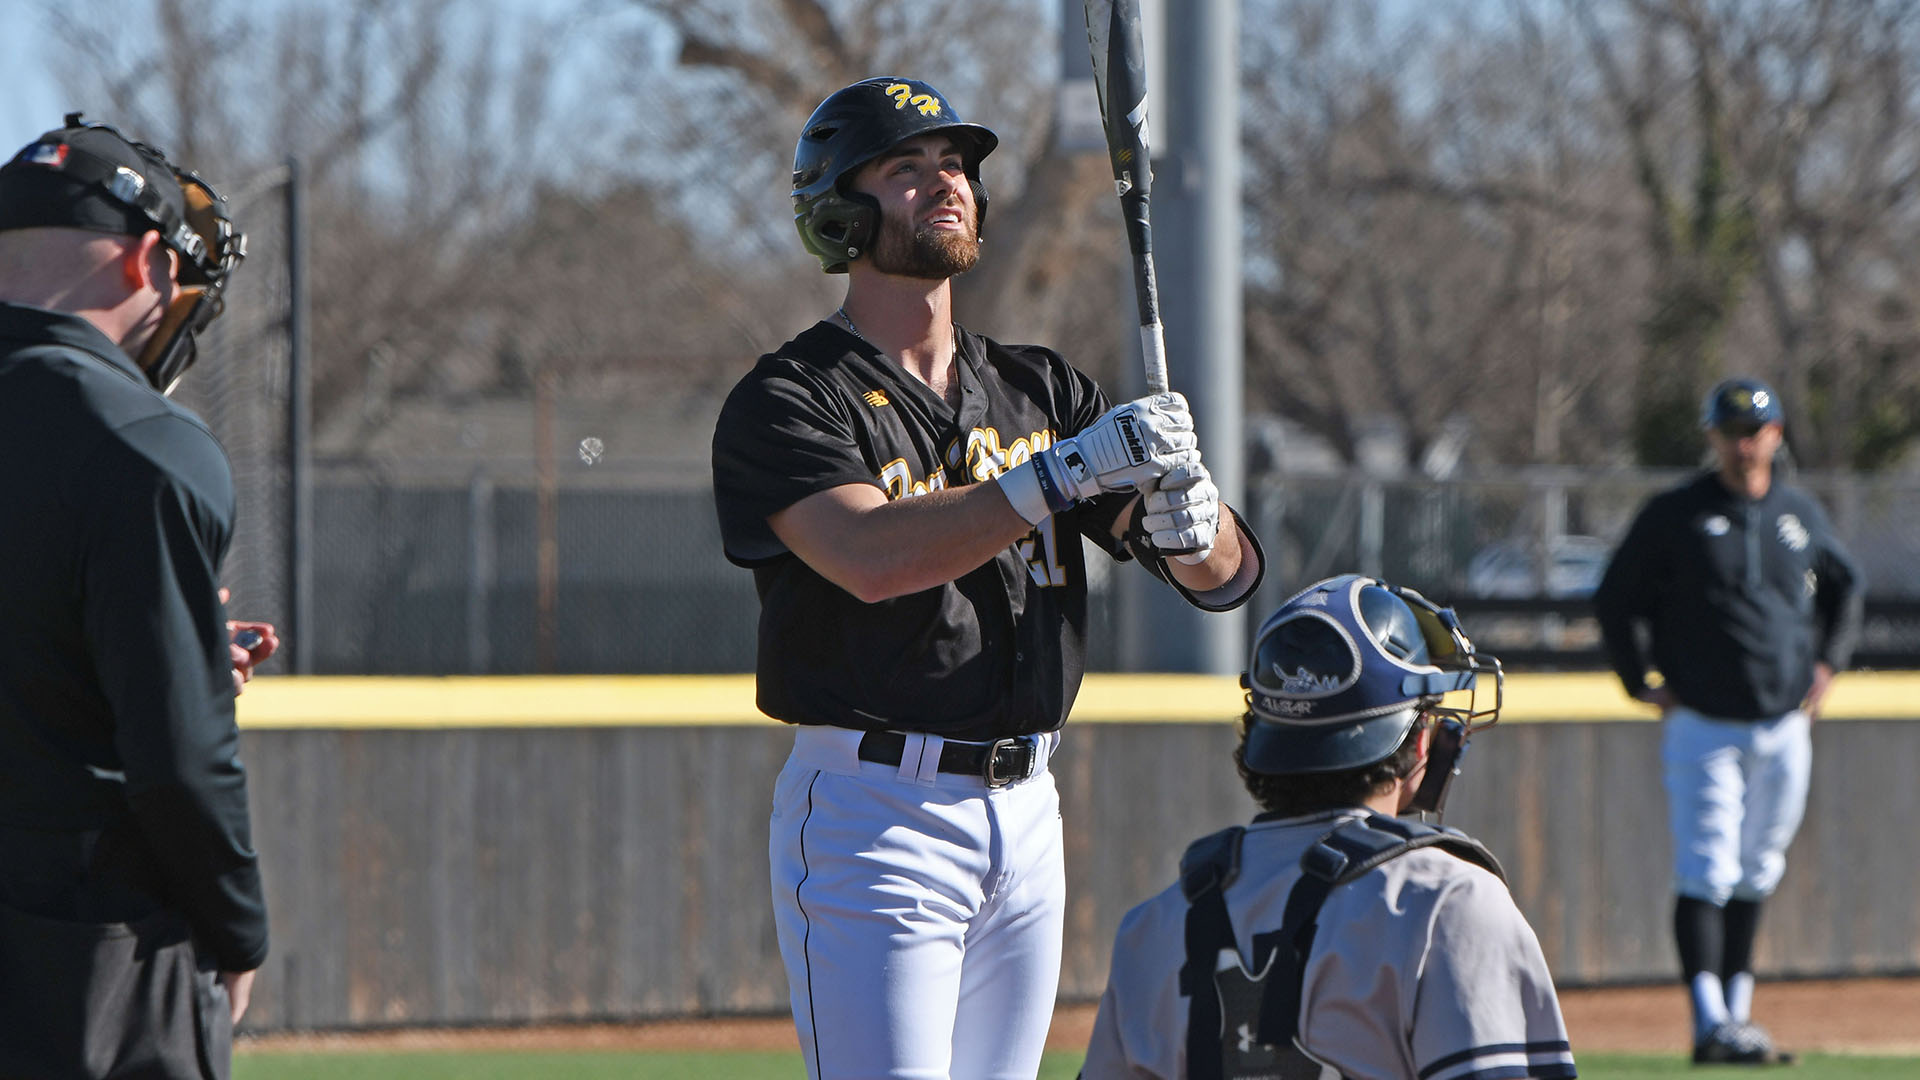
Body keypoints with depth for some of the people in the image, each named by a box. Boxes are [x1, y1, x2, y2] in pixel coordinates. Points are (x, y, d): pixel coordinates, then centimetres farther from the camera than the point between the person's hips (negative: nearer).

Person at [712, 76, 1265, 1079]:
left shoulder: (1041, 391, 13)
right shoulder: (786, 401, -5)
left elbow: (1228, 575, 7)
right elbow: (873, 556, -25)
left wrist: (1188, 520, -17)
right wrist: (1065, 475, -30)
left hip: (1025, 811, 6)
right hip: (871, 815, -6)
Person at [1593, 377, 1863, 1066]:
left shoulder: (1801, 517, 8)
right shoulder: (1674, 517, -4)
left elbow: (1845, 588, 25)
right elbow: (1614, 601, 3)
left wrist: (1827, 664, 13)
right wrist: (1643, 684, -3)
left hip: (1785, 727, 5)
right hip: (1703, 728, -5)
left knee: (1756, 875, 10)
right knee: (1706, 872, -13)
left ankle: (1737, 1010, 18)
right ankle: (1711, 1022, -19)